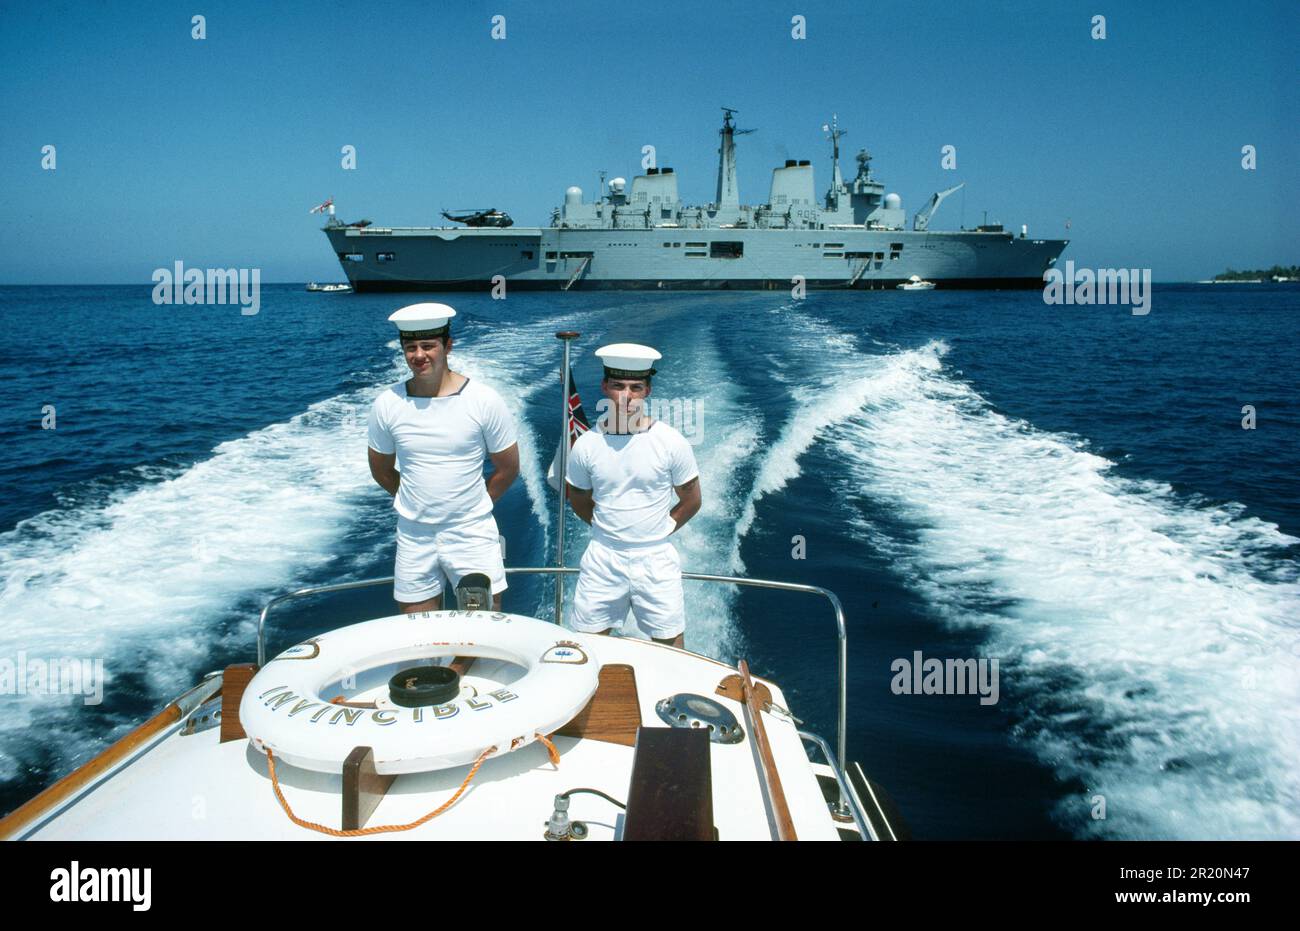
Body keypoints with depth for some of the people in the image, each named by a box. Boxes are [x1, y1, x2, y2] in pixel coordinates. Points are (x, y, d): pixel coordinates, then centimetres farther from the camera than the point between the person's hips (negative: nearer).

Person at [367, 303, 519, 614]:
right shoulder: (387, 405, -3)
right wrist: (418, 502, 12)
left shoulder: (484, 401, -9)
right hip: (413, 538, 2)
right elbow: (382, 471, 12)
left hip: (472, 534, -2)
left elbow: (508, 468, 1)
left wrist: (472, 505, 6)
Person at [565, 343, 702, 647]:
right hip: (602, 559, 2)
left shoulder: (671, 442, -8)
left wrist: (660, 529, 3)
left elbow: (691, 501, 3)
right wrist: (607, 527, 7)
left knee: (670, 651, 8)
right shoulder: (586, 445, -4)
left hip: (656, 560, -1)